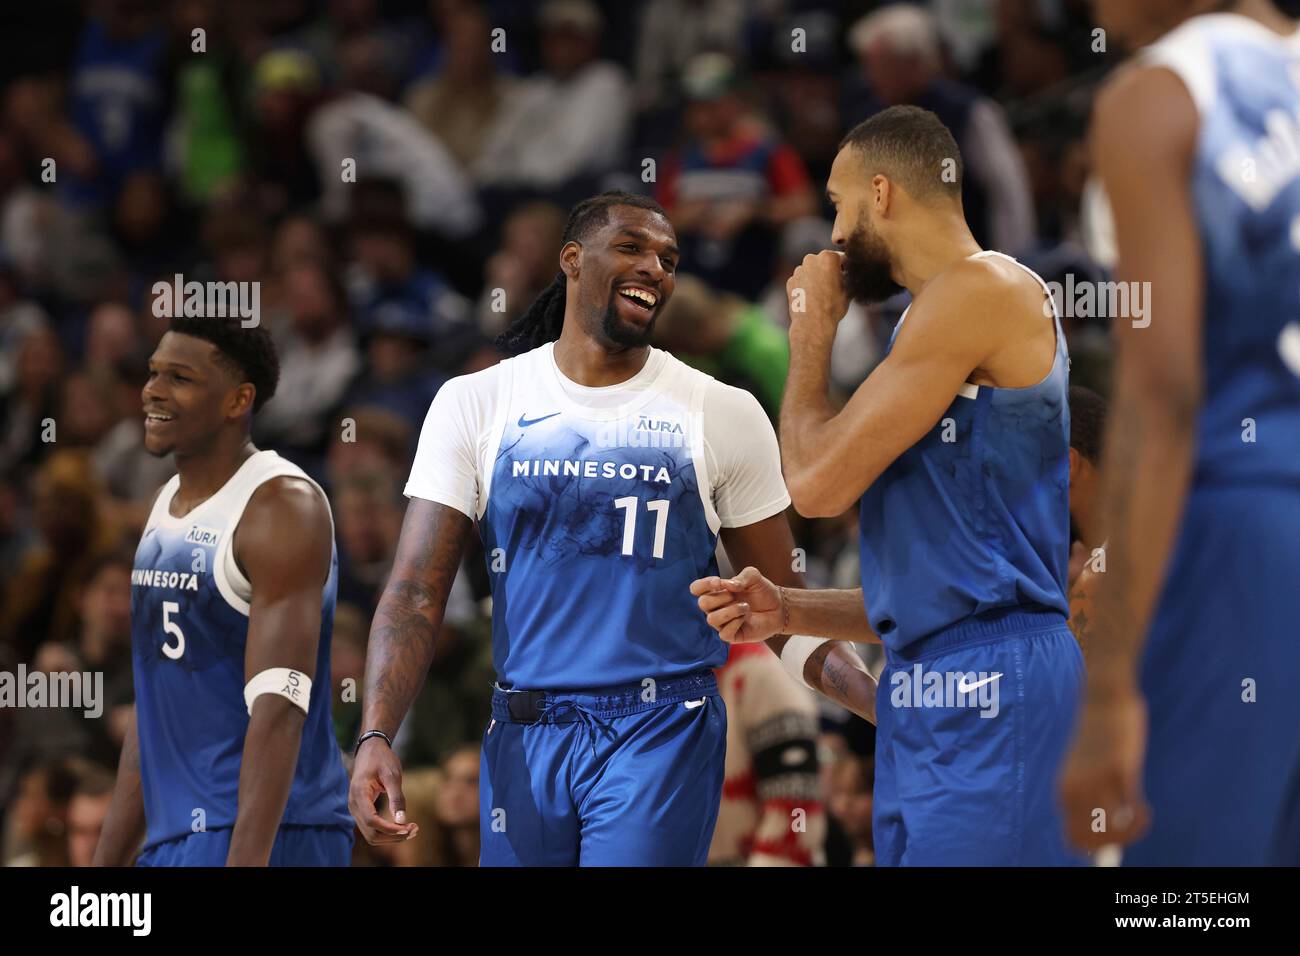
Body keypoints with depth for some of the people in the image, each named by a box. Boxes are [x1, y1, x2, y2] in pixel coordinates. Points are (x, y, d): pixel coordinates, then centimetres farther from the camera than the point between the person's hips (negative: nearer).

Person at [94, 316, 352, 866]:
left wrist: (245, 863, -30)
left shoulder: (281, 507, -13)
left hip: (268, 839, -9)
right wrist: (106, 862, 18)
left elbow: (278, 708, -22)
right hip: (176, 838, 9)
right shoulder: (169, 507, 15)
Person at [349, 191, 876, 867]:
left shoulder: (723, 415, 3)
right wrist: (376, 737, -16)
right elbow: (416, 595, -1)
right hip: (524, 738, 1)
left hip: (662, 735, -1)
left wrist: (884, 704, -9)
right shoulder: (476, 404, 3)